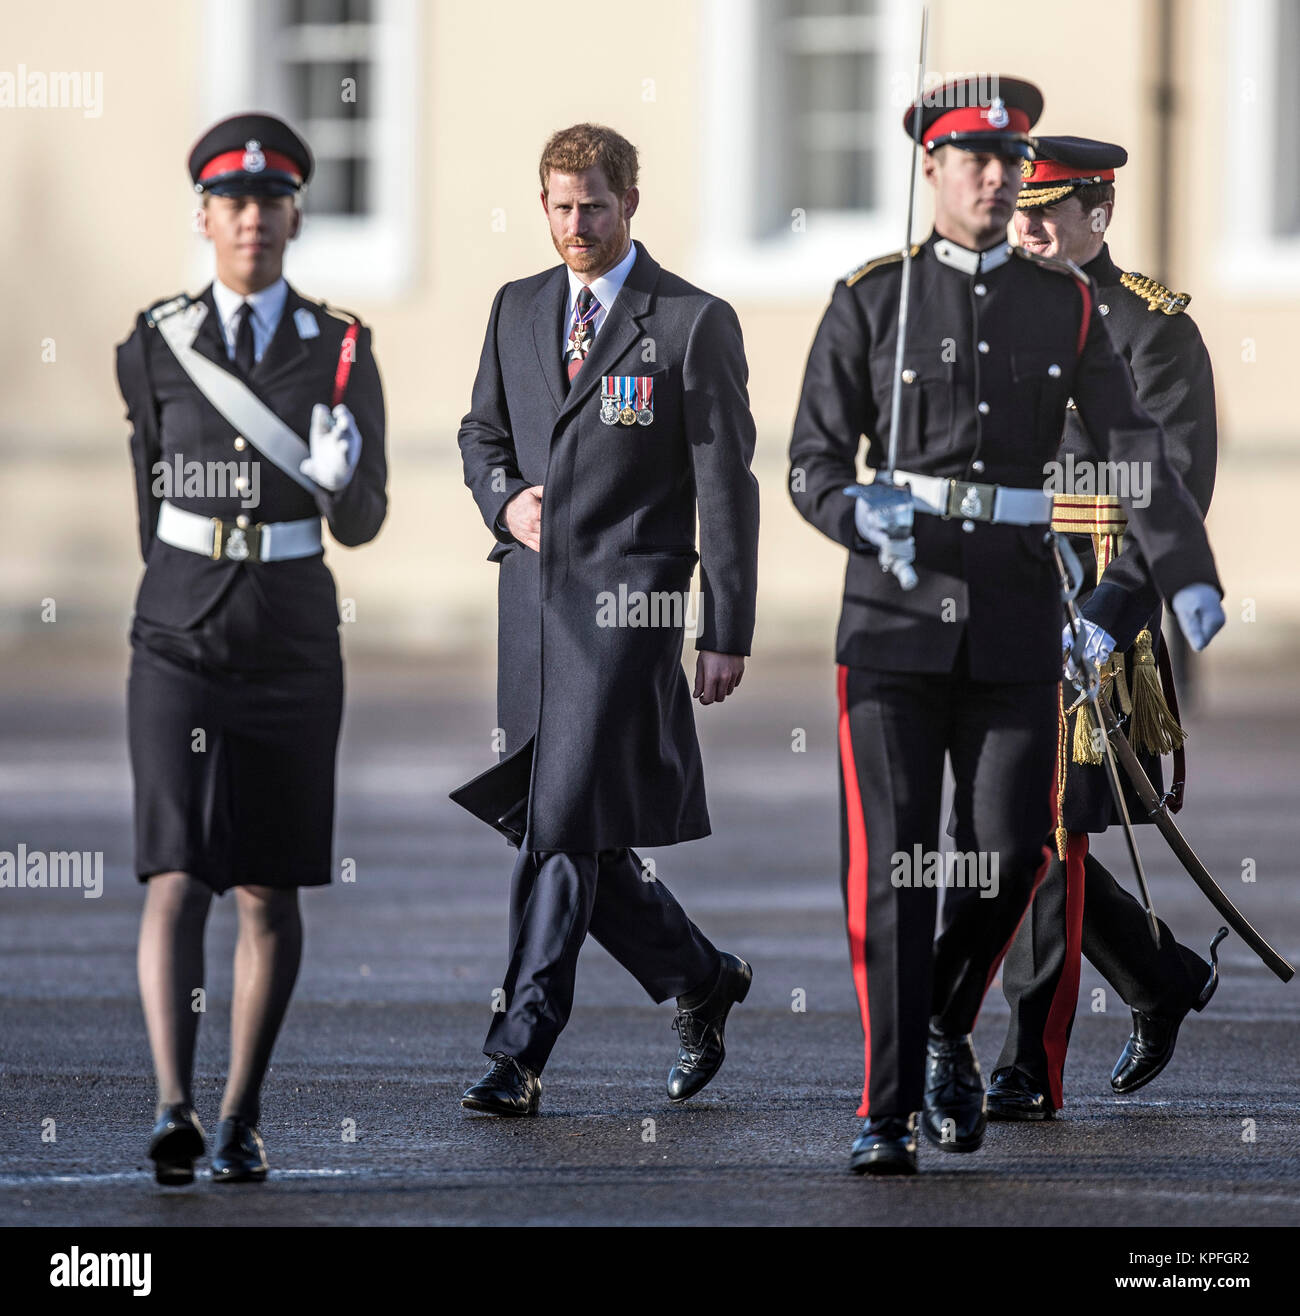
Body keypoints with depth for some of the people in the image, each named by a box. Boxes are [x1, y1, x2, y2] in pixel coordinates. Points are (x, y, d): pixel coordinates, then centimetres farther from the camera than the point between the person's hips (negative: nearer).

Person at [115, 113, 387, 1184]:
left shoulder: (342, 354, 0)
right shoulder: (157, 347, 0)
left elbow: (363, 525, -1)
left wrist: (340, 478, -24)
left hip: (294, 647, 1)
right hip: (181, 645, -1)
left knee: (270, 892, 6)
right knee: (176, 881, -14)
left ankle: (243, 1118, 16)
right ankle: (174, 1109, -22)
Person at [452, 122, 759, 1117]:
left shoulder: (695, 324, -4)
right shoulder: (518, 310, 13)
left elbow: (727, 487, -4)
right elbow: (482, 431, 24)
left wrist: (727, 633, -7)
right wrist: (505, 501, 1)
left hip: (627, 604, -6)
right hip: (533, 598, 6)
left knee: (566, 823, -12)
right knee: (563, 833, 9)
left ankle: (521, 1051, -11)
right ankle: (702, 979, 29)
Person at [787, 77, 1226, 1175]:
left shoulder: (1064, 303, 7)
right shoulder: (870, 300, 1)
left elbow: (1135, 446, 0)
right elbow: (814, 462, 0)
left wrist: (1188, 575, -13)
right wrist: (866, 517, -23)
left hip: (1015, 609, 2)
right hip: (895, 602, -2)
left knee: (1010, 853, -2)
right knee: (889, 859, -7)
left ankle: (946, 1027, 27)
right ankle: (888, 1111, -4)